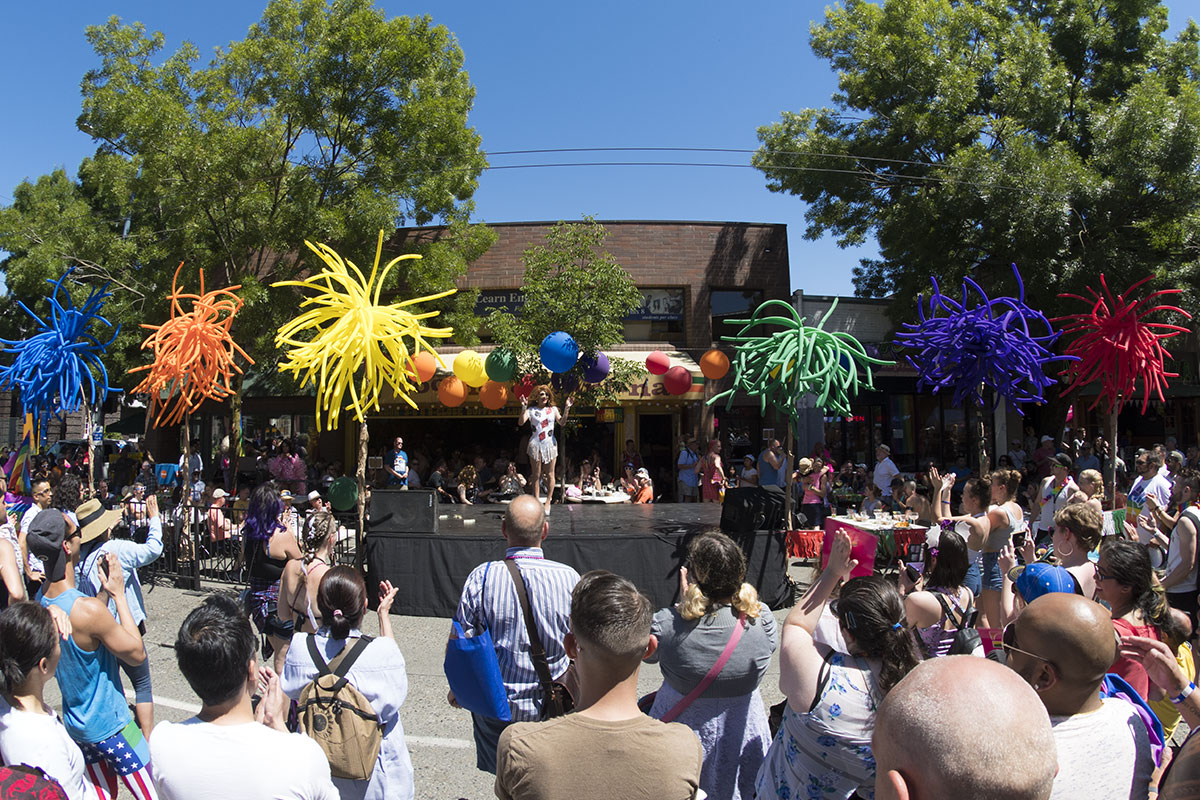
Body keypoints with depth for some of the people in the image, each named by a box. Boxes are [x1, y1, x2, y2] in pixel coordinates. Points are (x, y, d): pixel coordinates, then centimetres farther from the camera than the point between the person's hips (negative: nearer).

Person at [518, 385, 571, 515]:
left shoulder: (553, 409, 9)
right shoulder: (531, 410, 4)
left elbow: (562, 422, -2)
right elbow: (521, 422, -9)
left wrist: (566, 409, -14)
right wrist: (523, 408, -20)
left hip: (550, 444, 1)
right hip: (535, 444, -1)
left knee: (550, 474, 2)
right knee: (536, 475, 2)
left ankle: (548, 502, 11)